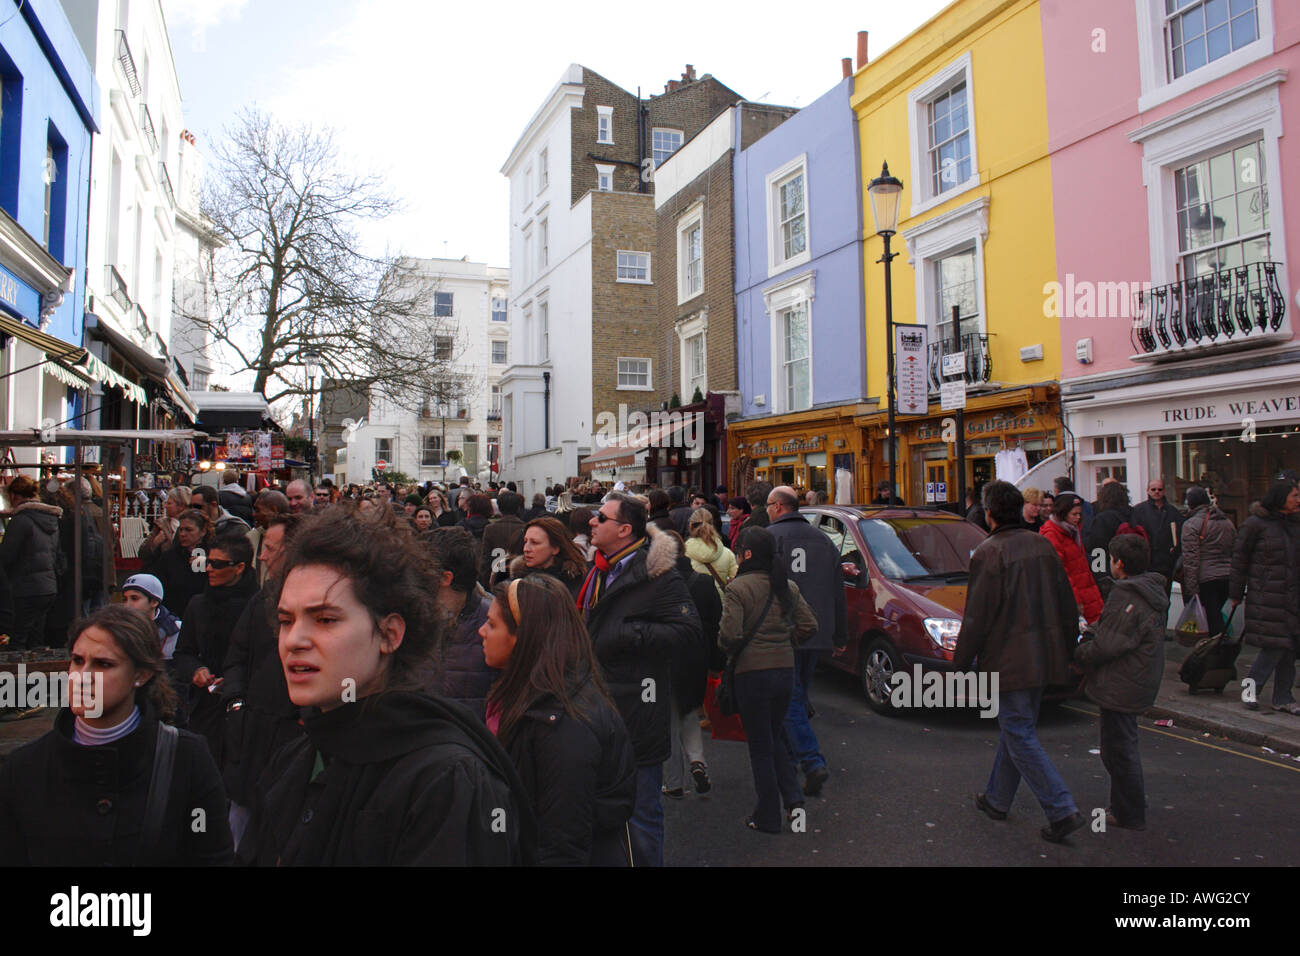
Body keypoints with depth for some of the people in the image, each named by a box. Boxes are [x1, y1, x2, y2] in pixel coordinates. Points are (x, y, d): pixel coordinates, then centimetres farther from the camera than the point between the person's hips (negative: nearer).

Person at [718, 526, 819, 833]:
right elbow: (810, 626, 6)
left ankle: (768, 817, 17)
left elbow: (730, 635, -20)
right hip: (785, 670, 5)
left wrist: (724, 647, 0)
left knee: (760, 747, 8)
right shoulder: (788, 587, 5)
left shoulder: (738, 588, -14)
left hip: (752, 673, -5)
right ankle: (793, 798, 11)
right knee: (775, 738, 23)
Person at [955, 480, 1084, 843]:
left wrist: (959, 665, -7)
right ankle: (997, 799, 32)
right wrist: (1066, 651, 23)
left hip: (1008, 660, -8)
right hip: (1043, 658, 8)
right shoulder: (1043, 545, 6)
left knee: (1021, 736, 1)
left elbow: (977, 616, -15)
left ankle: (1062, 810, -4)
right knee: (1015, 728, 19)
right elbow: (1067, 605, 12)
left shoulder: (989, 552, -16)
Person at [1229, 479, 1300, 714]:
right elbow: (1239, 559, -4)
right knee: (1276, 645, -8)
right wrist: (1235, 595, -3)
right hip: (1266, 596, -6)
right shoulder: (1255, 523, -7)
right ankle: (1252, 683, 14)